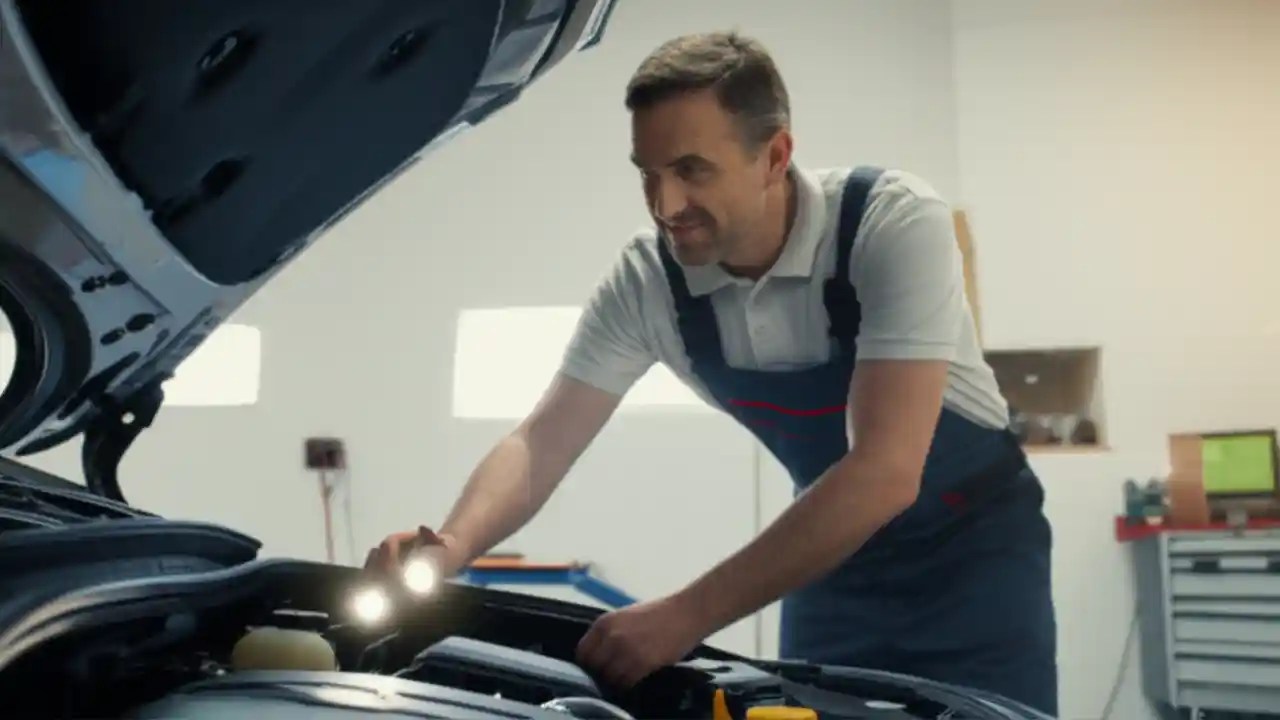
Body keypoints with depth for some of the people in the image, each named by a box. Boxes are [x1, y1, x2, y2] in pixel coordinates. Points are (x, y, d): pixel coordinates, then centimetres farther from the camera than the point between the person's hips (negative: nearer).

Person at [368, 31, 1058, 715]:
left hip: (971, 543, -3)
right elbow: (542, 441, -13)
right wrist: (453, 547, -35)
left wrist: (688, 615, -40)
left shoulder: (896, 223, -31)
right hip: (840, 546, 4)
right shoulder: (647, 277, -17)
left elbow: (884, 473, -37)